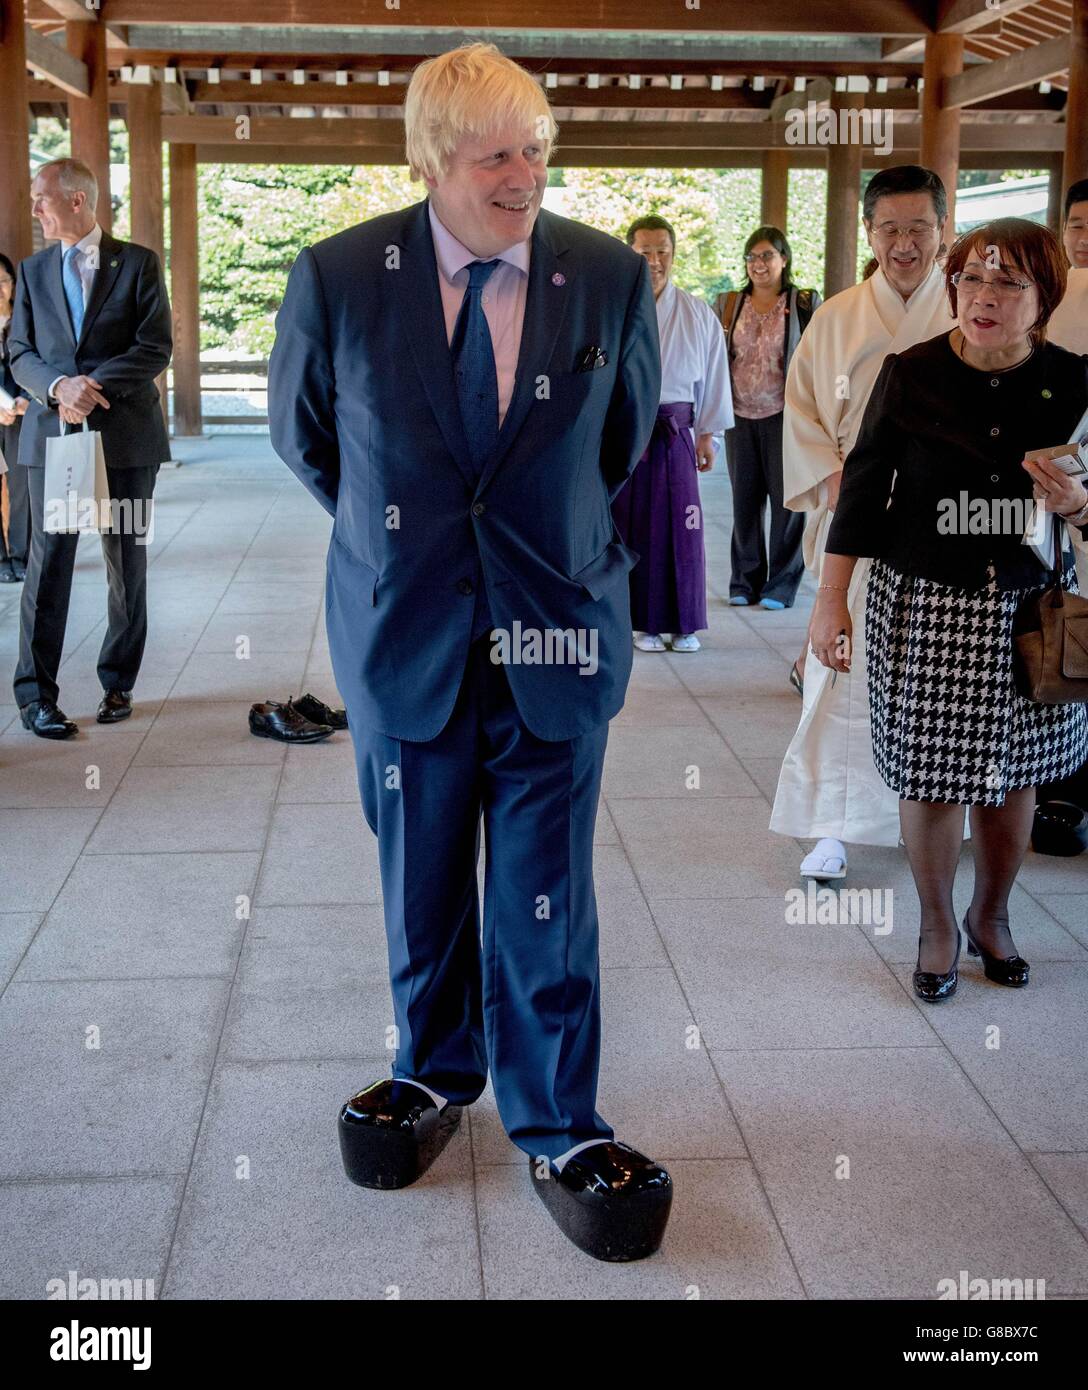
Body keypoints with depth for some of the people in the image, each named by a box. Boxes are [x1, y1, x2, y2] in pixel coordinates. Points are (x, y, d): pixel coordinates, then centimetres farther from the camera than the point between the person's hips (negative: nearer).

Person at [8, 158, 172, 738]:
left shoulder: (138, 264, 3)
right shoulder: (33, 271, 12)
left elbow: (156, 348, -5)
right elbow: (21, 354, 7)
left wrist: (94, 386, -16)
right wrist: (60, 387, -14)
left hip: (126, 435, -1)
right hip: (51, 433, 2)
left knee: (127, 565, 6)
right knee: (48, 565, -2)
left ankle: (117, 684, 18)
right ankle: (36, 695, 1)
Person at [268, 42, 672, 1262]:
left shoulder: (611, 278, -5)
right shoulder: (337, 277, -7)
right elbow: (301, 431, 10)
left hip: (556, 634, 0)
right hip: (406, 634, 1)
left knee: (547, 896, 5)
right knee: (421, 884, 15)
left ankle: (556, 1129, 21)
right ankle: (434, 1073, 39)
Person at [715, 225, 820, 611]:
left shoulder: (805, 304, -1)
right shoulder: (729, 304, 9)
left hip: (784, 416, -3)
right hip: (741, 416, 3)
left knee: (786, 498, 1)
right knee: (744, 499, 8)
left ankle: (781, 584, 10)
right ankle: (745, 581, 18)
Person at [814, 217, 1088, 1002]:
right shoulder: (911, 375, -5)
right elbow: (865, 487, 0)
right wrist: (832, 599, 0)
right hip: (925, 605, -1)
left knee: (1015, 774, 11)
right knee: (931, 773, 4)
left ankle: (991, 917, 34)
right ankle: (938, 929, 25)